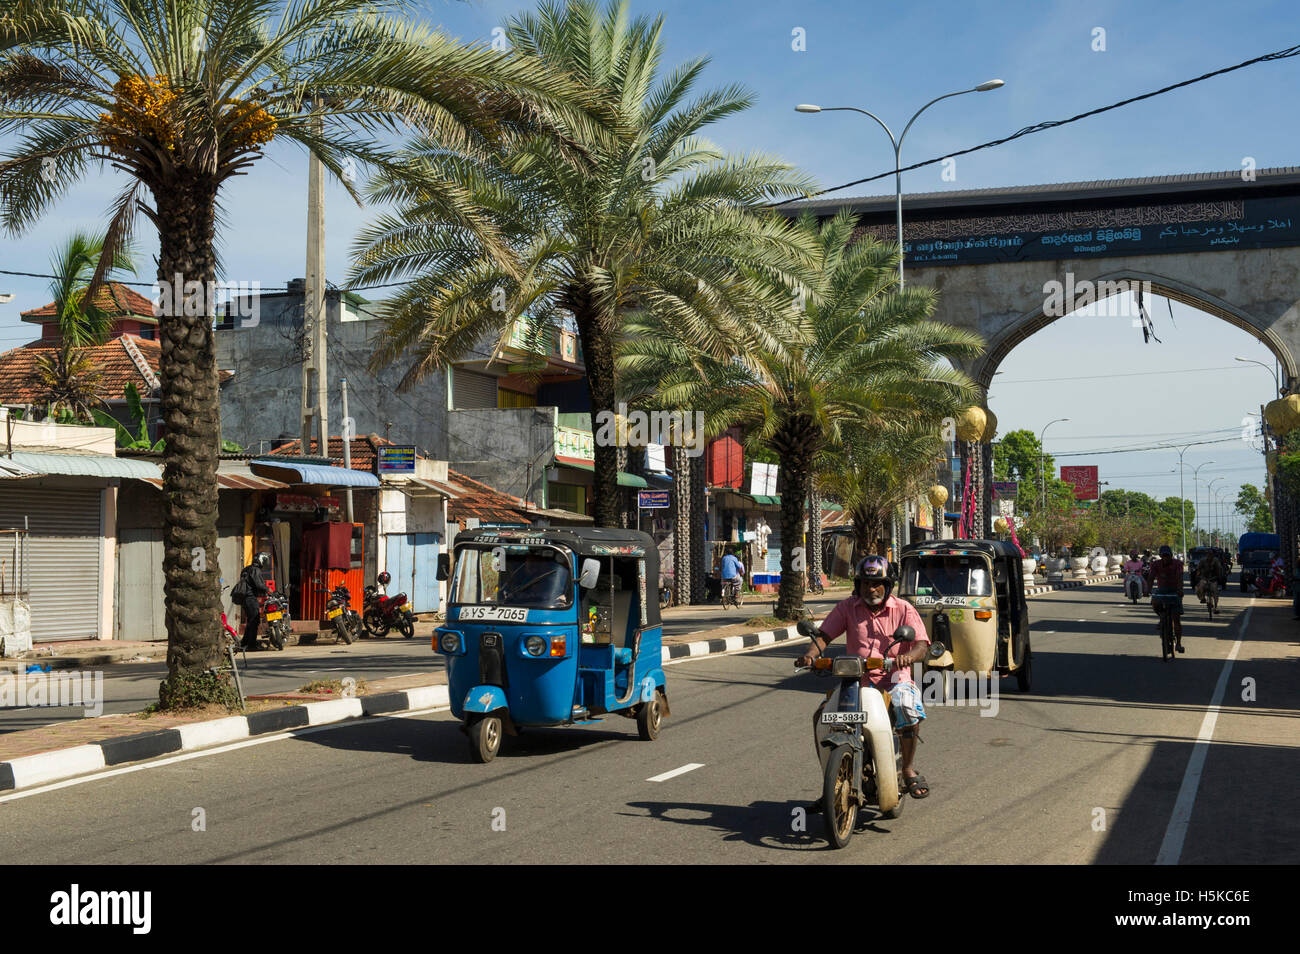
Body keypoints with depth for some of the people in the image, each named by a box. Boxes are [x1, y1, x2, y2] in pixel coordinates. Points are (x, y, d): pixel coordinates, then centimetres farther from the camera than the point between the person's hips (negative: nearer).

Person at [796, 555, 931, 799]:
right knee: (821, 716, -18)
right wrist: (810, 654, -21)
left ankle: (908, 768, -7)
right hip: (855, 681, 2)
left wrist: (908, 656, -32)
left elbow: (921, 646, -7)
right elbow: (825, 634, 1)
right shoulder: (847, 608, 8)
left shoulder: (903, 609, 2)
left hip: (894, 679, -2)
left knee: (907, 709, -33)